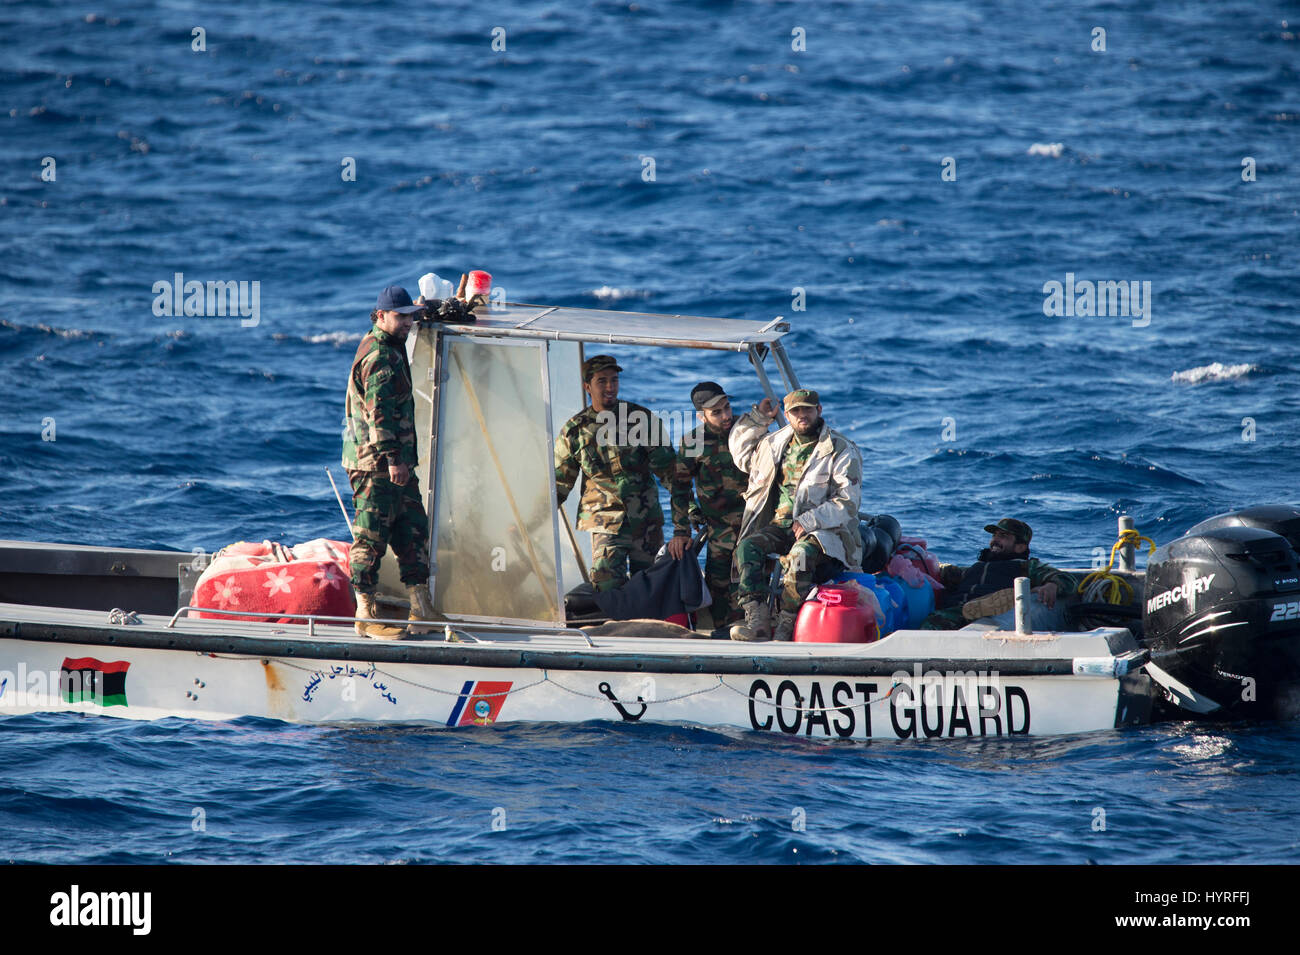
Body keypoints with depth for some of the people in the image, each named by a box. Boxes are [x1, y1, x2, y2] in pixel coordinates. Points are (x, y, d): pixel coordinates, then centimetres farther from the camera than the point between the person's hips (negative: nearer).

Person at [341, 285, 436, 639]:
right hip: (375, 463, -10)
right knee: (372, 537, -6)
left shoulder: (392, 350, 17)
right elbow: (379, 412, -22)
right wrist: (392, 458, -25)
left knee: (413, 531, 9)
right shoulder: (378, 357, -14)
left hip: (396, 465, 10)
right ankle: (366, 616, -4)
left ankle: (422, 611, 13)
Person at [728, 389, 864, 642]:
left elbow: (848, 502, -9)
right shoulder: (775, 444, 16)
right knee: (748, 548, -24)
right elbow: (741, 452, 34)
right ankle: (757, 623, -32)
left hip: (823, 529, -6)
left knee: (800, 555, -38)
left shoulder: (841, 451, -3)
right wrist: (758, 417, 20)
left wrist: (809, 521, -20)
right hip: (780, 525, 6)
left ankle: (786, 629, -30)